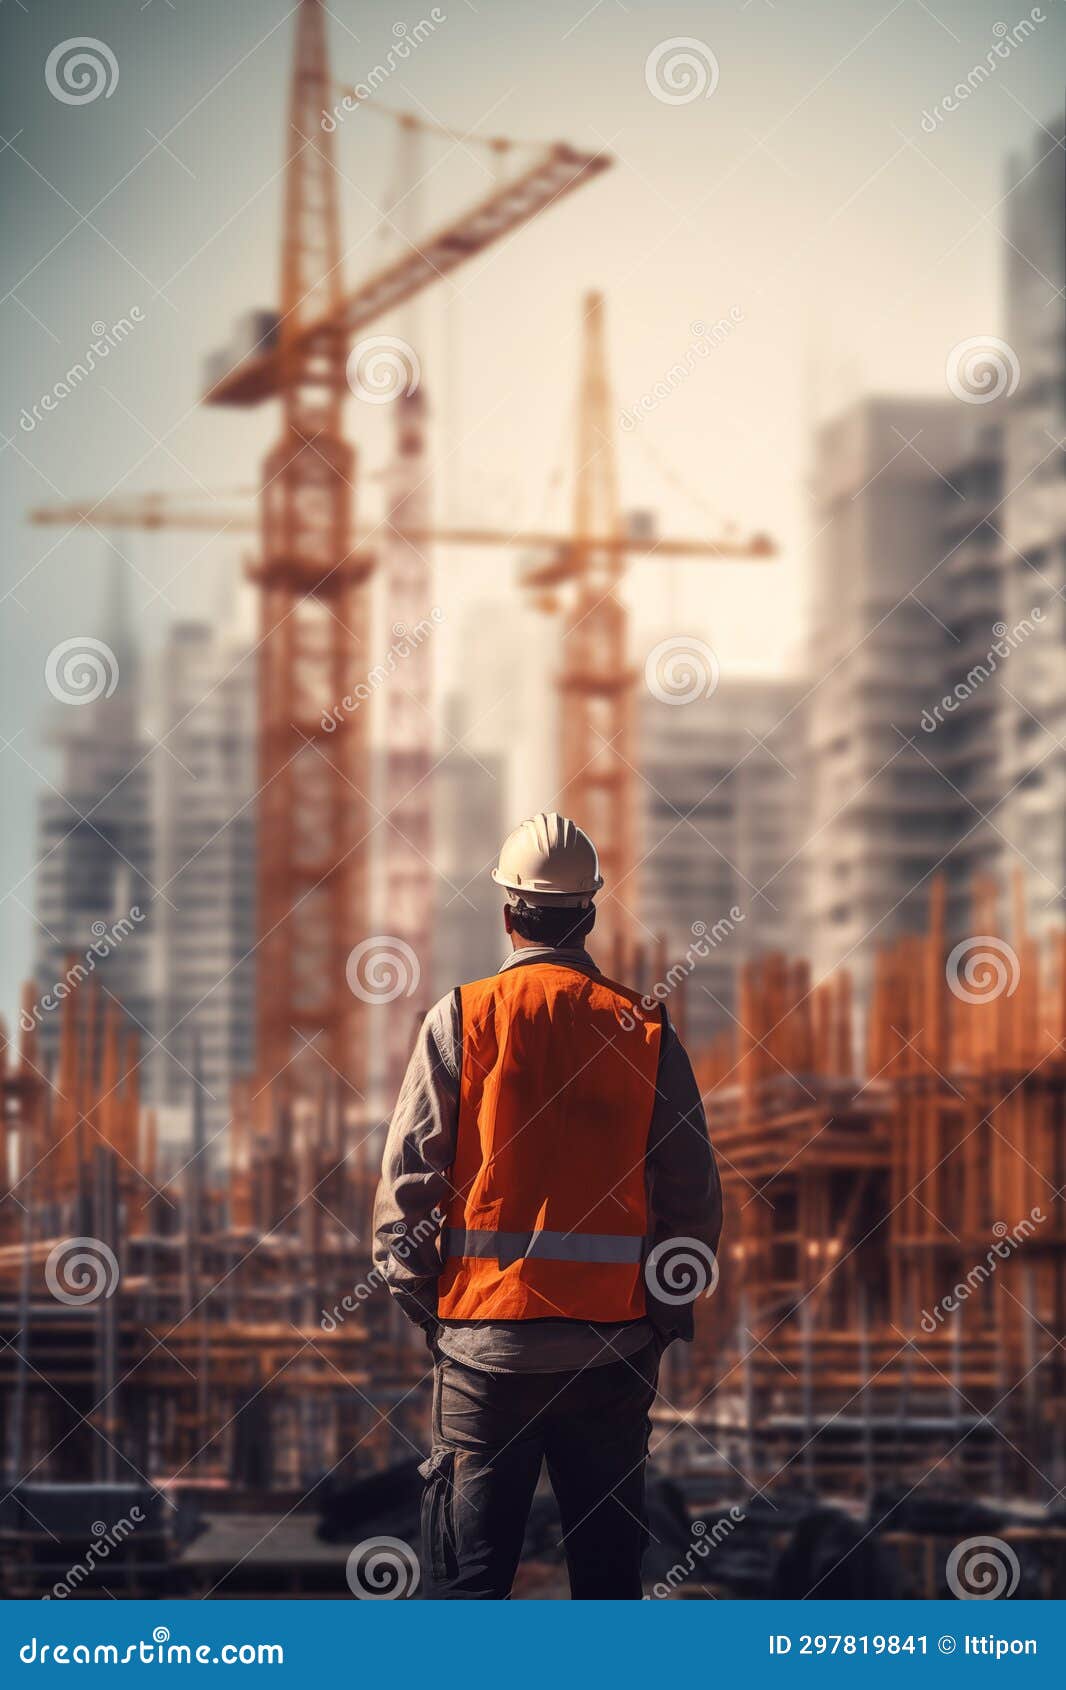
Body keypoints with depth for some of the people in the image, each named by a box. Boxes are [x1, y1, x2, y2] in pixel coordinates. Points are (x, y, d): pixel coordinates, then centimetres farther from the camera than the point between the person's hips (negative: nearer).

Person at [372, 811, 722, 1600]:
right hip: (615, 1340, 1)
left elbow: (408, 1175, -3)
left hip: (485, 1334, -1)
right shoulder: (645, 1029, 1)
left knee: (470, 1566, 3)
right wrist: (668, 1312, 13)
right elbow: (694, 1194, 3)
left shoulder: (461, 1019, -3)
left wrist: (414, 1296, 8)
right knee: (609, 1565, 10)